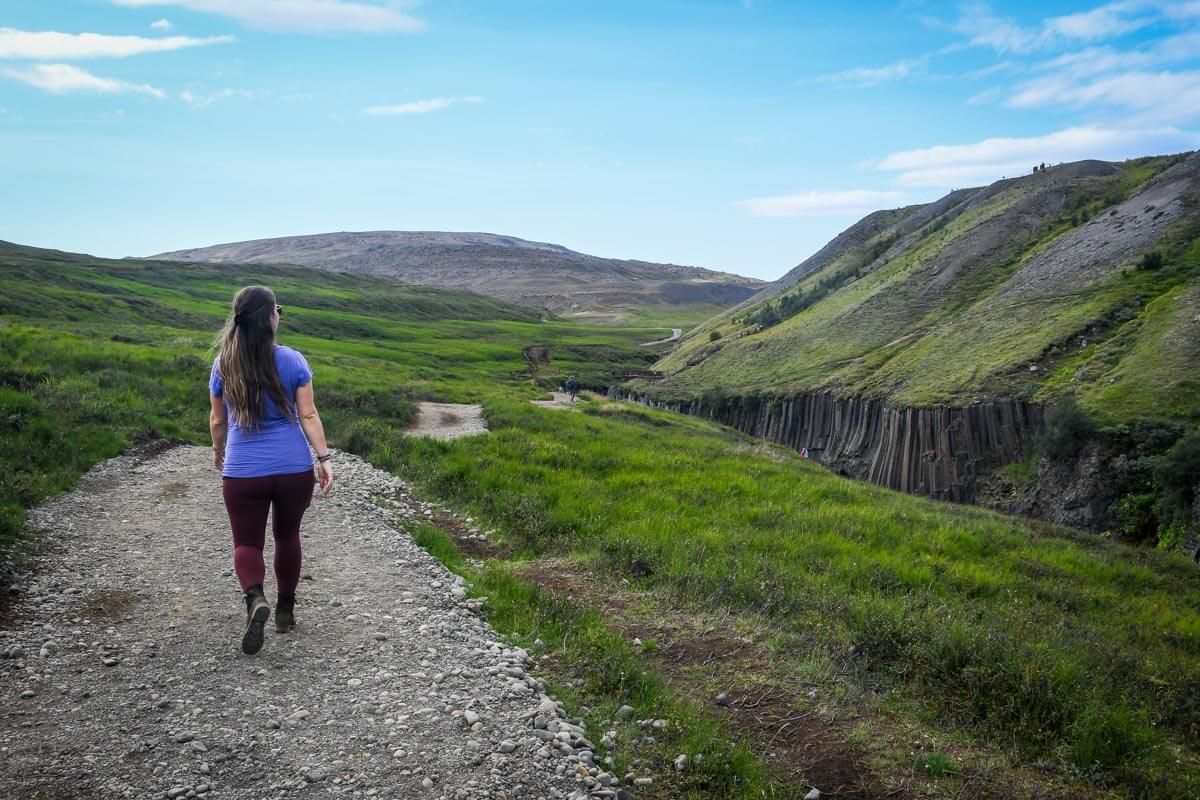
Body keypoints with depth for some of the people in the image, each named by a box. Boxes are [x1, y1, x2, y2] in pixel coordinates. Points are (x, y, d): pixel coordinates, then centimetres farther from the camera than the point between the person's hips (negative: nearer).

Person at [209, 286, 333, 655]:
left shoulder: (223, 364, -1)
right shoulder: (292, 360, -5)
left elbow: (218, 420, 10)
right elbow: (308, 415, -7)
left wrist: (218, 450, 28)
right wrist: (324, 459, -2)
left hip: (243, 472, 0)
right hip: (294, 469, 0)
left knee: (247, 543, 10)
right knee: (287, 536, 19)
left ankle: (255, 599, -18)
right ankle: (285, 611, 30)